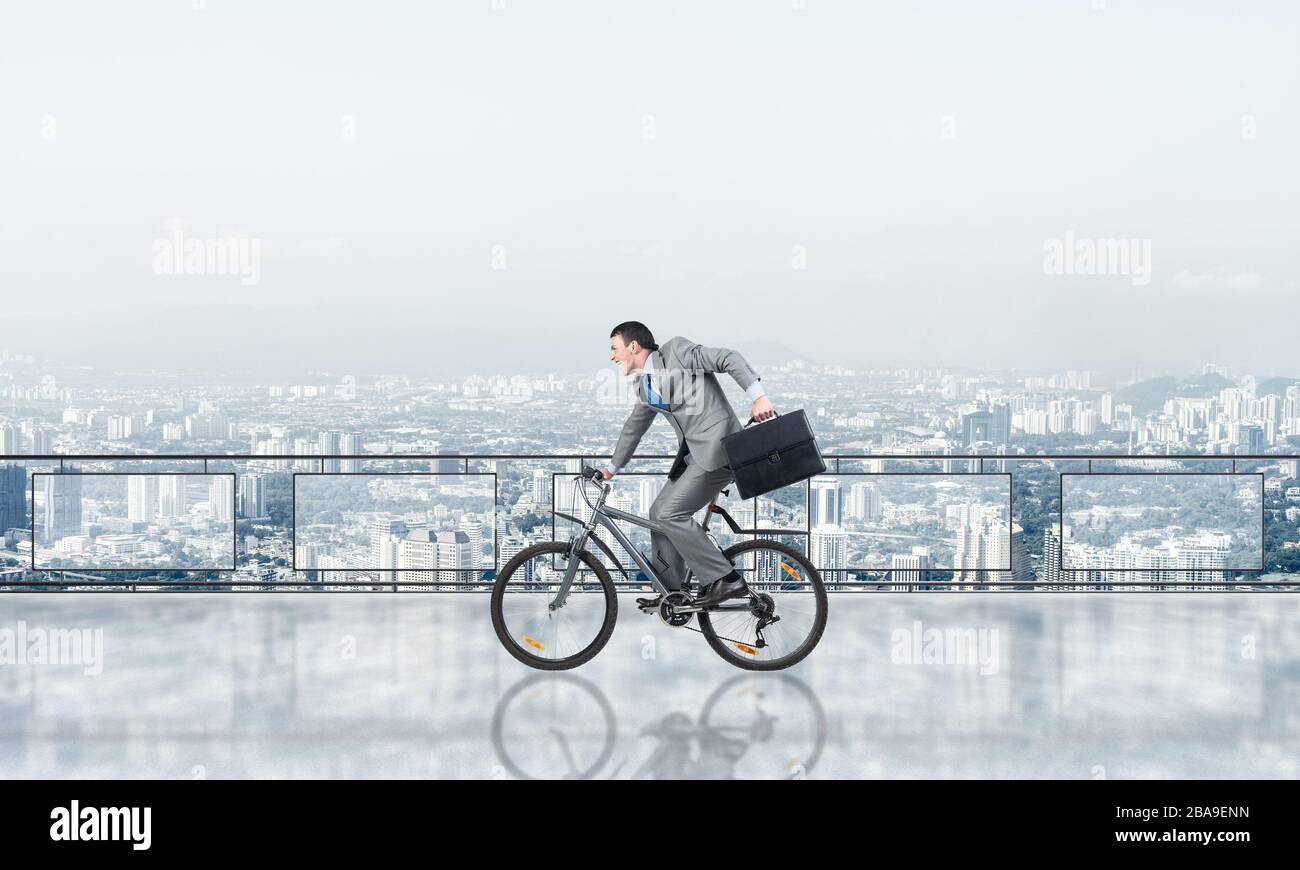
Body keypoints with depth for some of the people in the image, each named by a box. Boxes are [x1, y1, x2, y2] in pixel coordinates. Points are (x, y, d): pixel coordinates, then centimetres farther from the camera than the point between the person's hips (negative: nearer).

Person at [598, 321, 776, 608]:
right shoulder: (645, 385, 18)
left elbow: (729, 359, -13)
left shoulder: (676, 350, -8)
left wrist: (758, 396, -24)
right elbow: (634, 426, 32)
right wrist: (613, 467, 38)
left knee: (670, 514, -14)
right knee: (659, 513, 10)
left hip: (717, 447, -9)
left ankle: (726, 580, -11)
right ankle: (670, 592, 19)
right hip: (693, 453, 9)